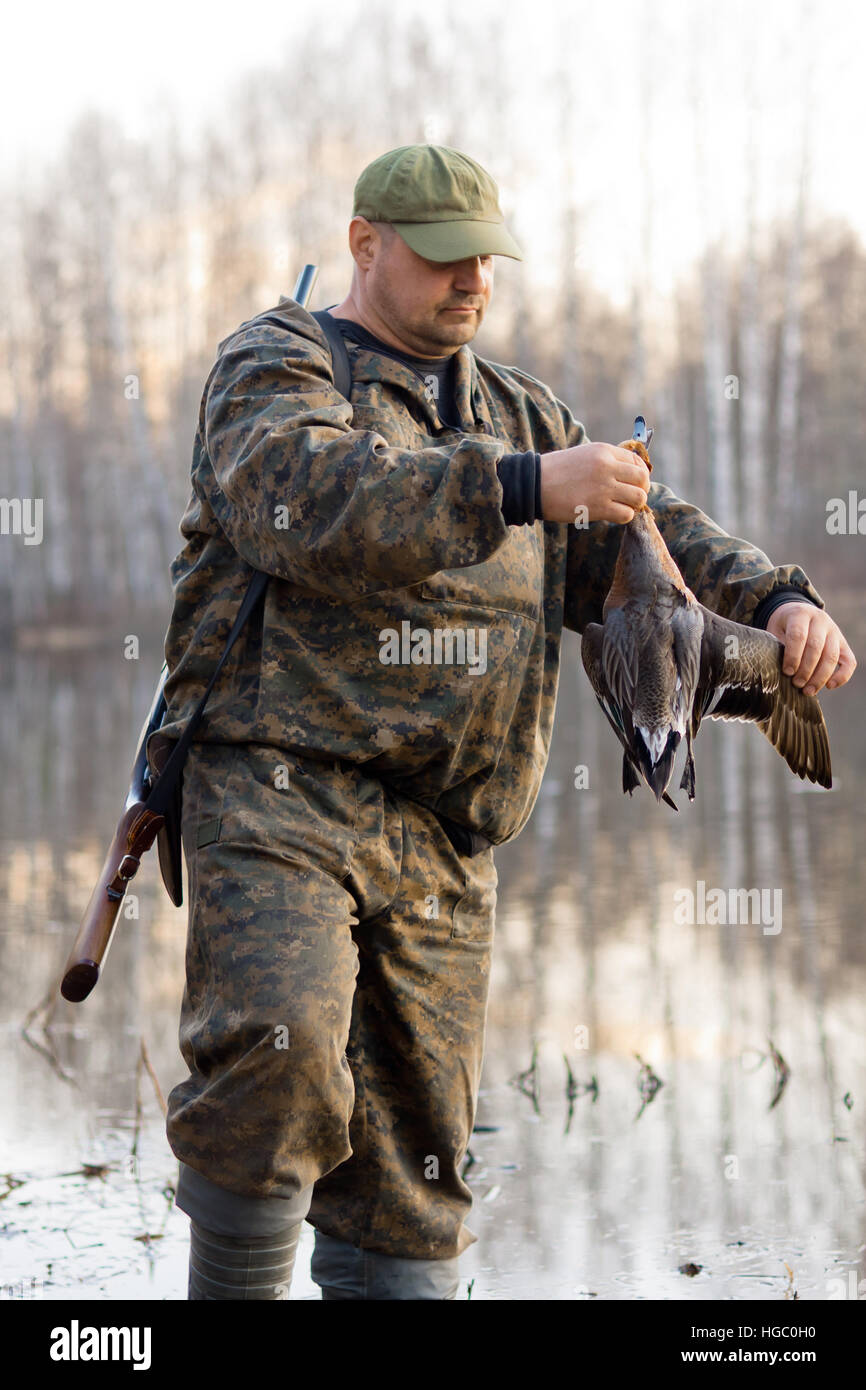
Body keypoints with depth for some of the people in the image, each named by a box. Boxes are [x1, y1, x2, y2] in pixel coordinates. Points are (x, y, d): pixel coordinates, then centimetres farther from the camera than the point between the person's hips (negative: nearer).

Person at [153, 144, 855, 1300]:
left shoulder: (521, 415, 22)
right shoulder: (273, 368, 2)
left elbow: (649, 544, 17)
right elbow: (317, 504, -20)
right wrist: (523, 487, -30)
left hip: (441, 837, 6)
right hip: (283, 785, -6)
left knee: (413, 1159, 5)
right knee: (280, 1050, -26)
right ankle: (232, 1289, -9)